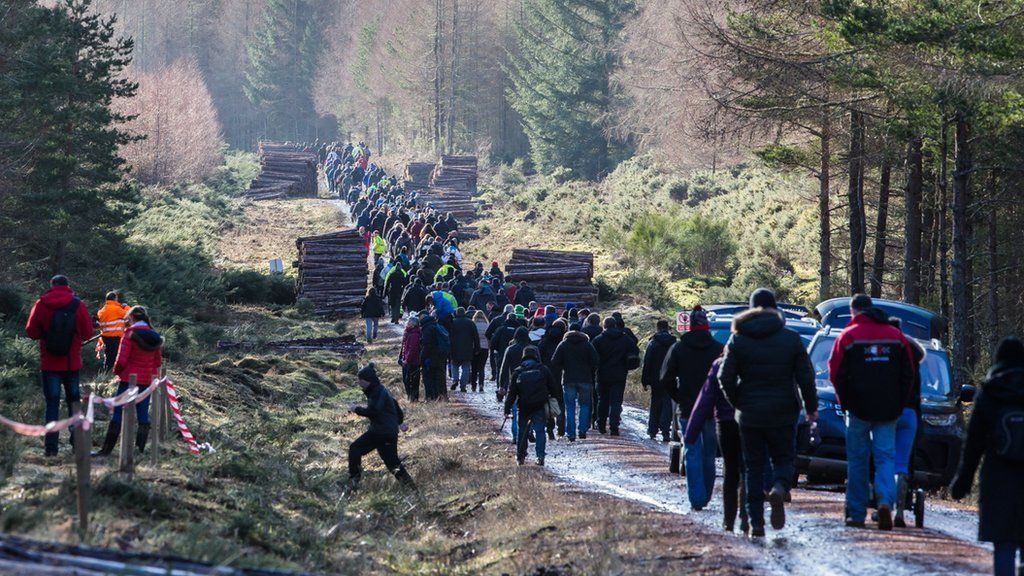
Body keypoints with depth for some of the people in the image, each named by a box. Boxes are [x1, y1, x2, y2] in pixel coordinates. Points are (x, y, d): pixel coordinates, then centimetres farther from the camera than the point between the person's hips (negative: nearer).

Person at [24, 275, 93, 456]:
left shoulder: (41, 305, -6)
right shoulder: (78, 305, -5)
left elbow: (31, 331, -1)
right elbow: (88, 332, -1)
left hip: (49, 364, -1)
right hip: (72, 363, 1)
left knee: (52, 403, 3)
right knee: (74, 401, 13)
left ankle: (51, 446, -4)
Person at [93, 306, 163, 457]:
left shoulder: (130, 334, -11)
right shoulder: (154, 336, 6)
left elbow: (122, 360, -14)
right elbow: (158, 361, 11)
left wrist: (117, 371, 3)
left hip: (129, 379, -5)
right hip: (147, 381, 5)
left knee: (118, 414, -2)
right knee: (143, 415, 9)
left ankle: (107, 449, -1)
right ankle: (141, 448, 9)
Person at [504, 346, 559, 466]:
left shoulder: (517, 372, 2)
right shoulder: (544, 370, 0)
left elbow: (511, 392, 2)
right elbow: (553, 388, 5)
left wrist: (507, 408, 3)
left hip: (524, 407, 1)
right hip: (540, 406, -1)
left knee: (522, 431, 15)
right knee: (540, 430, 0)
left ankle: (520, 456, 20)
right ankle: (540, 455, -14)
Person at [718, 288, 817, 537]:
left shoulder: (738, 340, 0)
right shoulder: (791, 339, -1)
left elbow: (725, 378, -5)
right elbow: (806, 377, -2)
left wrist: (738, 403, 8)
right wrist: (811, 408, 9)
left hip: (749, 415, 1)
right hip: (783, 414, 0)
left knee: (753, 467, 7)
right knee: (783, 458, 13)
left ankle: (756, 523, 1)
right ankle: (780, 488, -21)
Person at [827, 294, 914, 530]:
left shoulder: (848, 336, -4)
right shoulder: (896, 336, 6)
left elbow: (836, 374, -5)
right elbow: (909, 374, 7)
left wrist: (845, 403, 8)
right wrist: (900, 404, 14)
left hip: (859, 408, -2)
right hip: (888, 412, 2)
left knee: (858, 460, 6)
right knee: (886, 457, 3)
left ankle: (856, 514, 9)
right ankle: (886, 501, -20)